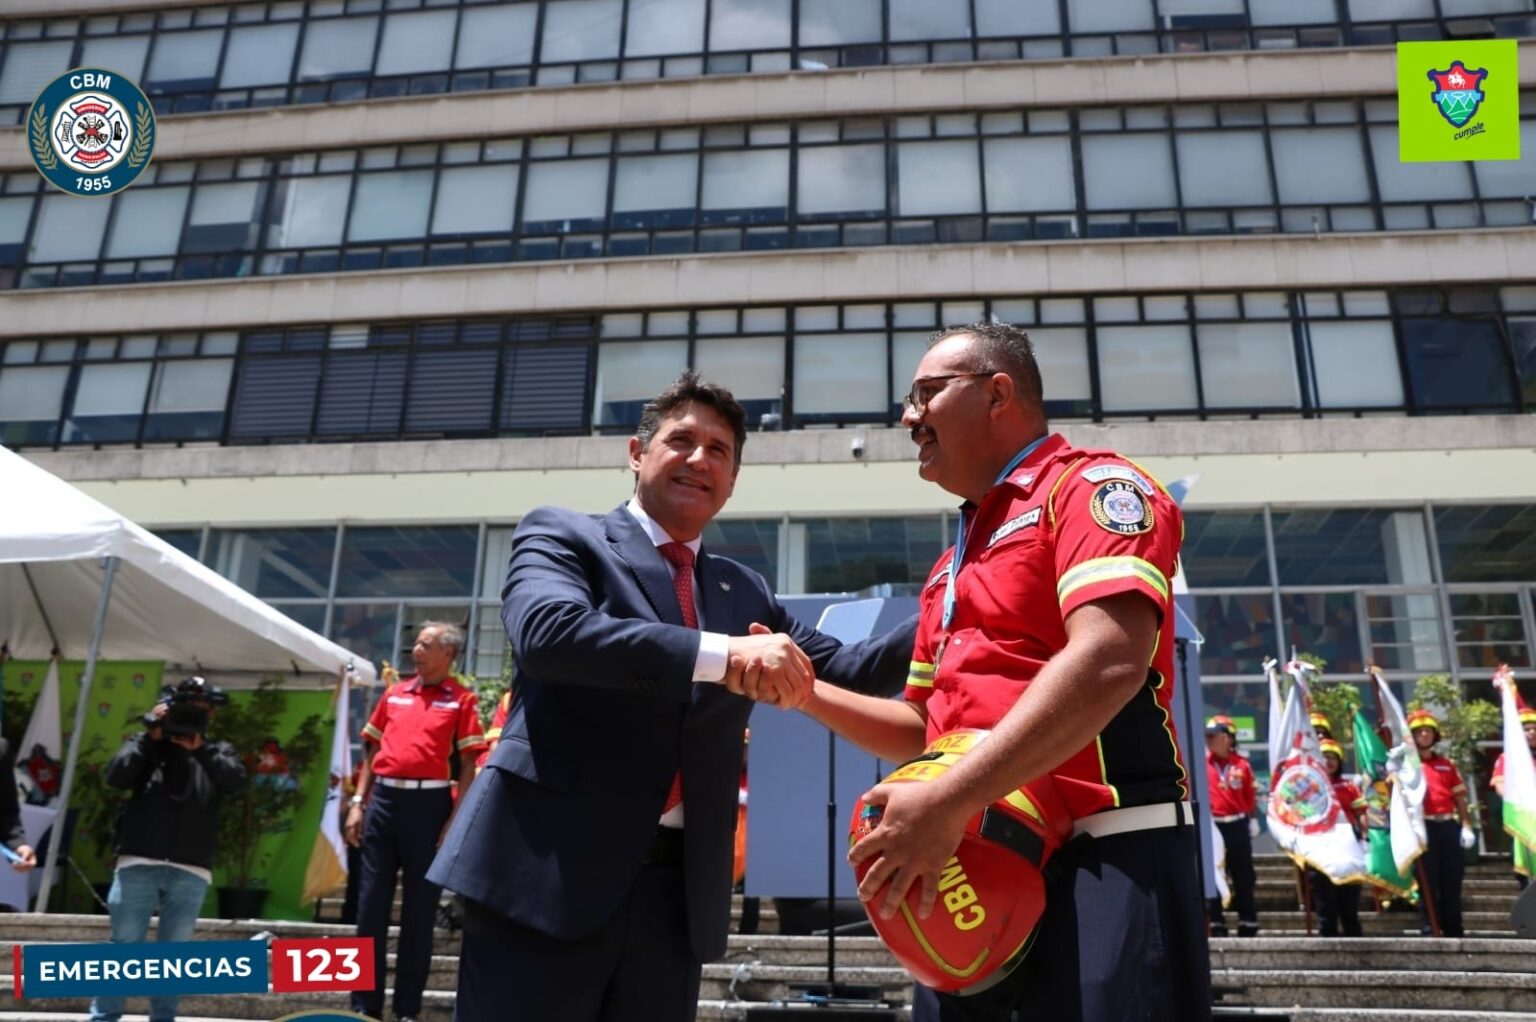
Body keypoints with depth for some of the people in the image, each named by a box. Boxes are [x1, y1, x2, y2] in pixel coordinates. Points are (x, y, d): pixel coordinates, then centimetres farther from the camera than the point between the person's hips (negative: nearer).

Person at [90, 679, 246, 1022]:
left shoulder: (217, 752, 13)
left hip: (191, 873, 0)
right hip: (138, 865, 0)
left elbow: (236, 779, -6)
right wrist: (150, 735, -4)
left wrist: (200, 747, -11)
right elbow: (116, 775, -4)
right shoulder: (147, 745, 12)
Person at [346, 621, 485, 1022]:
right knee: (371, 903, 7)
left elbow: (468, 766, -3)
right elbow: (371, 751, 17)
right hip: (383, 800, 4)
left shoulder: (461, 700, 0)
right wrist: (358, 803, 8)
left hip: (429, 803, -4)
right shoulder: (394, 693, 13)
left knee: (420, 909, 4)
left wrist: (455, 820, -10)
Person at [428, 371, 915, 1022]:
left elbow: (843, 671, 11)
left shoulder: (745, 591, 18)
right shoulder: (563, 535, 3)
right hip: (551, 873, -4)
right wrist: (720, 653, -26)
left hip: (678, 890, 5)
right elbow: (546, 628, -18)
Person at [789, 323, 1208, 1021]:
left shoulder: (1092, 486, -5)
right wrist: (805, 690, 11)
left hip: (1101, 860, -8)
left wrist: (947, 804, -23)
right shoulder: (952, 566, 23)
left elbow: (1107, 663, -22)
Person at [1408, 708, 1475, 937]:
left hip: (1448, 826, 4)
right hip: (1422, 827, -4)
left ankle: (1453, 932, 14)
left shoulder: (1447, 765, 17)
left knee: (1452, 881, 7)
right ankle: (1428, 931, 3)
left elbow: (1459, 798, 13)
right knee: (1428, 882, -2)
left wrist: (1466, 825, 4)